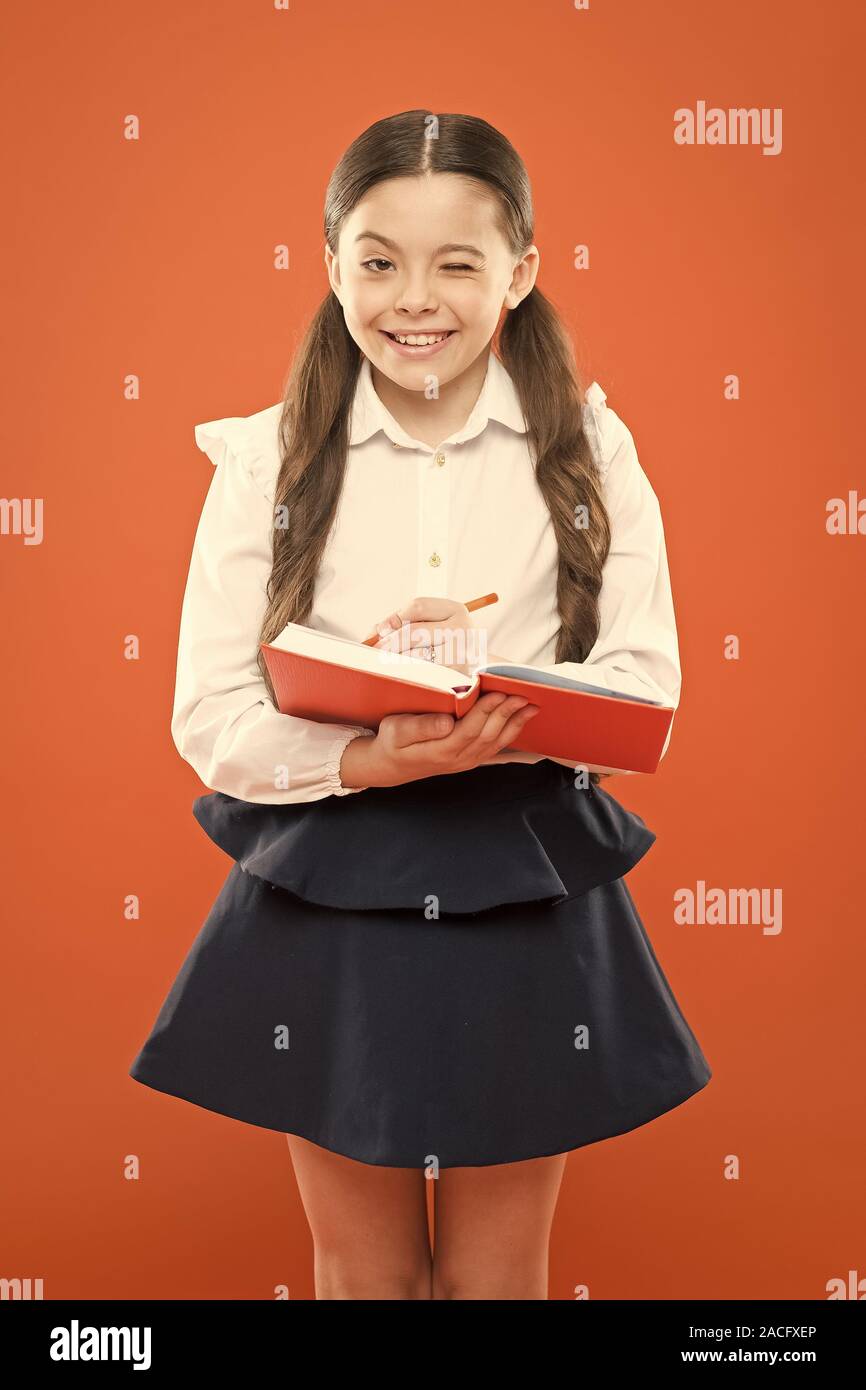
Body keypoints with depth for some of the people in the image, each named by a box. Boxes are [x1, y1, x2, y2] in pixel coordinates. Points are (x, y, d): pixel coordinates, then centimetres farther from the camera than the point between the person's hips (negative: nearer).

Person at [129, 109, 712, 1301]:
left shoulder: (589, 451, -2)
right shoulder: (269, 460, -4)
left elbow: (647, 691, -6)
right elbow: (213, 722, -8)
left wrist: (499, 690, -24)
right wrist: (371, 760, -25)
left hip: (529, 900, 1)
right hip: (327, 904, 0)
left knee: (499, 1272, 19)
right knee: (365, 1270, 19)